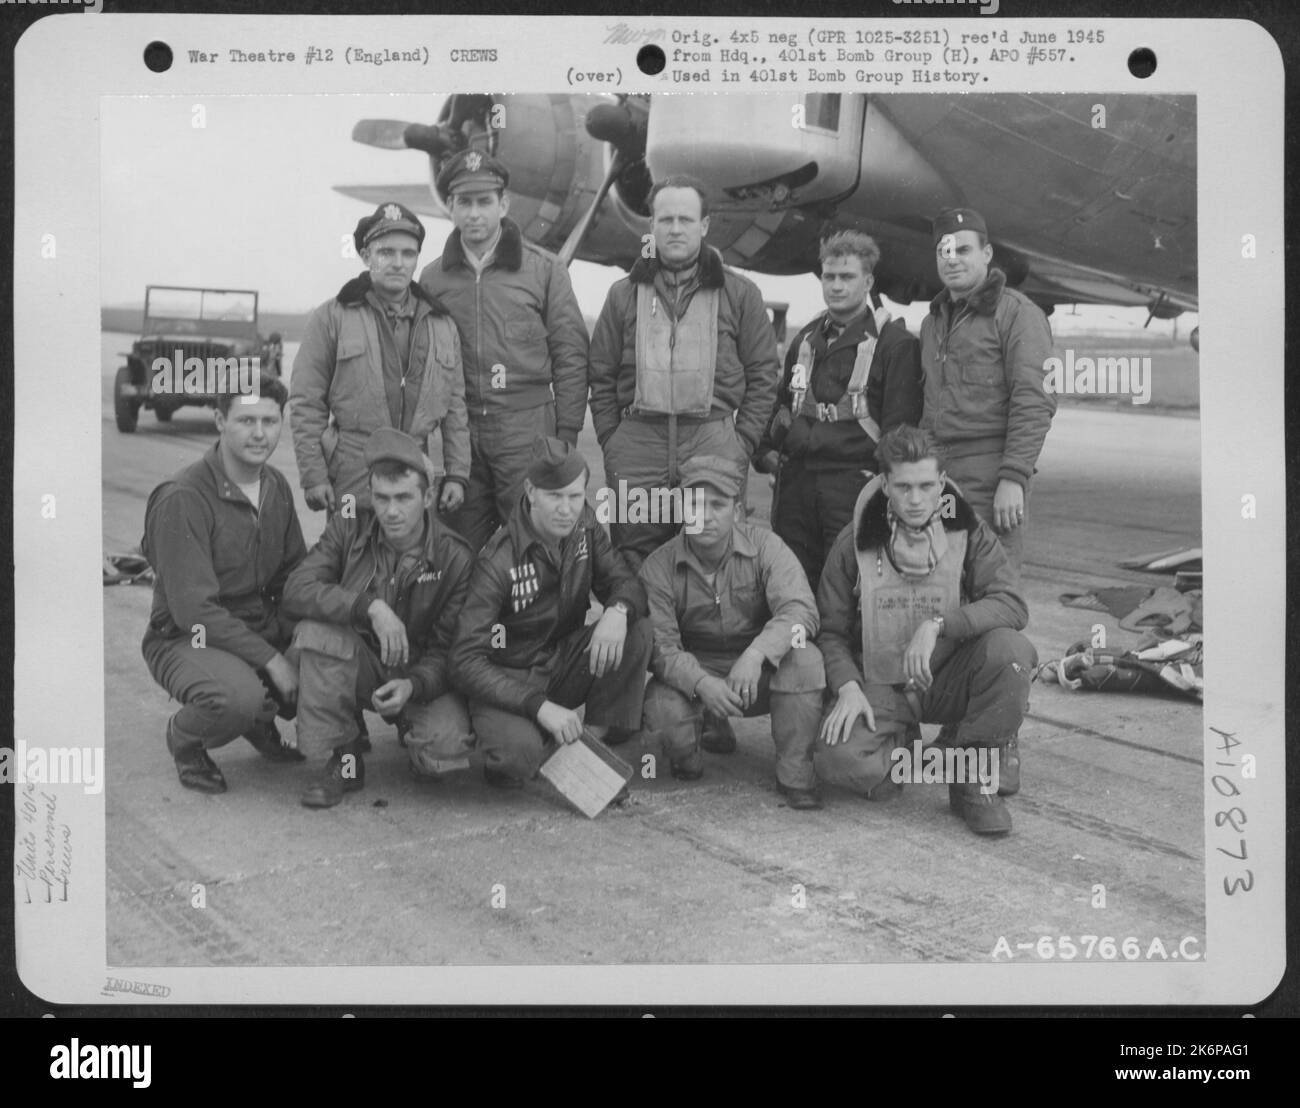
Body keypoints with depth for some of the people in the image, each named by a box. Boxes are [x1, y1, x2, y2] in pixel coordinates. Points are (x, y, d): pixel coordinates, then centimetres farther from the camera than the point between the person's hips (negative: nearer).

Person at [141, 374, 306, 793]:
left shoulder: (277, 485, 5)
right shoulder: (183, 498, -19)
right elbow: (193, 609, -23)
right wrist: (269, 657, -26)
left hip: (264, 628, 7)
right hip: (188, 639, -7)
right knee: (239, 697, -37)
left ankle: (261, 719, 13)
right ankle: (183, 738, 0)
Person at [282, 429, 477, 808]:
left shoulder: (454, 557, -12)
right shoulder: (348, 529, -6)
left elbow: (446, 650, -13)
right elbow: (298, 589, -21)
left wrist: (412, 685, -34)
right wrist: (370, 607, -34)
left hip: (422, 677, -1)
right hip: (361, 667, 1)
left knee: (447, 751, -30)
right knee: (315, 629, -30)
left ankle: (413, 731, 12)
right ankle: (343, 759, -14)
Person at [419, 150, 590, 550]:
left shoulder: (543, 269, 2)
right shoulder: (433, 277, 10)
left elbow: (570, 355, 1)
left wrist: (567, 434, -3)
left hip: (528, 428, -3)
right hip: (458, 433, 3)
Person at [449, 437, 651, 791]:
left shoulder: (584, 527, -3)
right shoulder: (499, 560, -22)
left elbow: (626, 583, 0)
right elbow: (466, 661, -25)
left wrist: (618, 611, -27)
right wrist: (539, 707, -34)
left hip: (563, 663, 6)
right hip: (508, 680, -6)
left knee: (637, 632, -20)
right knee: (518, 755, -36)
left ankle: (596, 743, -10)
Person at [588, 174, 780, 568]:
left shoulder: (739, 293, 9)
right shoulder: (624, 294, 13)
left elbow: (763, 373, 8)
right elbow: (601, 376, 14)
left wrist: (743, 442, 0)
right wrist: (611, 441, 5)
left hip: (715, 445, -1)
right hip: (636, 447, 1)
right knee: (632, 565, 2)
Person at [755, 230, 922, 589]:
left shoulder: (895, 342, -1)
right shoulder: (807, 338, 20)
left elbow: (900, 423, -7)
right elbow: (782, 402, 29)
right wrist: (767, 450, 15)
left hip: (854, 480, -6)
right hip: (796, 479, 6)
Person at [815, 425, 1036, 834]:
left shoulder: (967, 532, -5)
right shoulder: (855, 543, -4)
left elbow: (1012, 604, -17)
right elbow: (831, 630, 1)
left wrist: (938, 624, -29)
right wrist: (848, 687, -17)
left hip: (950, 678, 0)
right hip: (879, 684, 0)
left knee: (1009, 649, -31)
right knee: (839, 760, -29)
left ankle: (977, 781, -10)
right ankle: (904, 744, 10)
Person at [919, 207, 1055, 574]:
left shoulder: (1017, 313, -4)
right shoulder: (932, 321, 21)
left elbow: (1034, 403, -12)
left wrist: (1013, 478, -19)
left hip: (989, 475, -7)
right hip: (937, 473, 7)